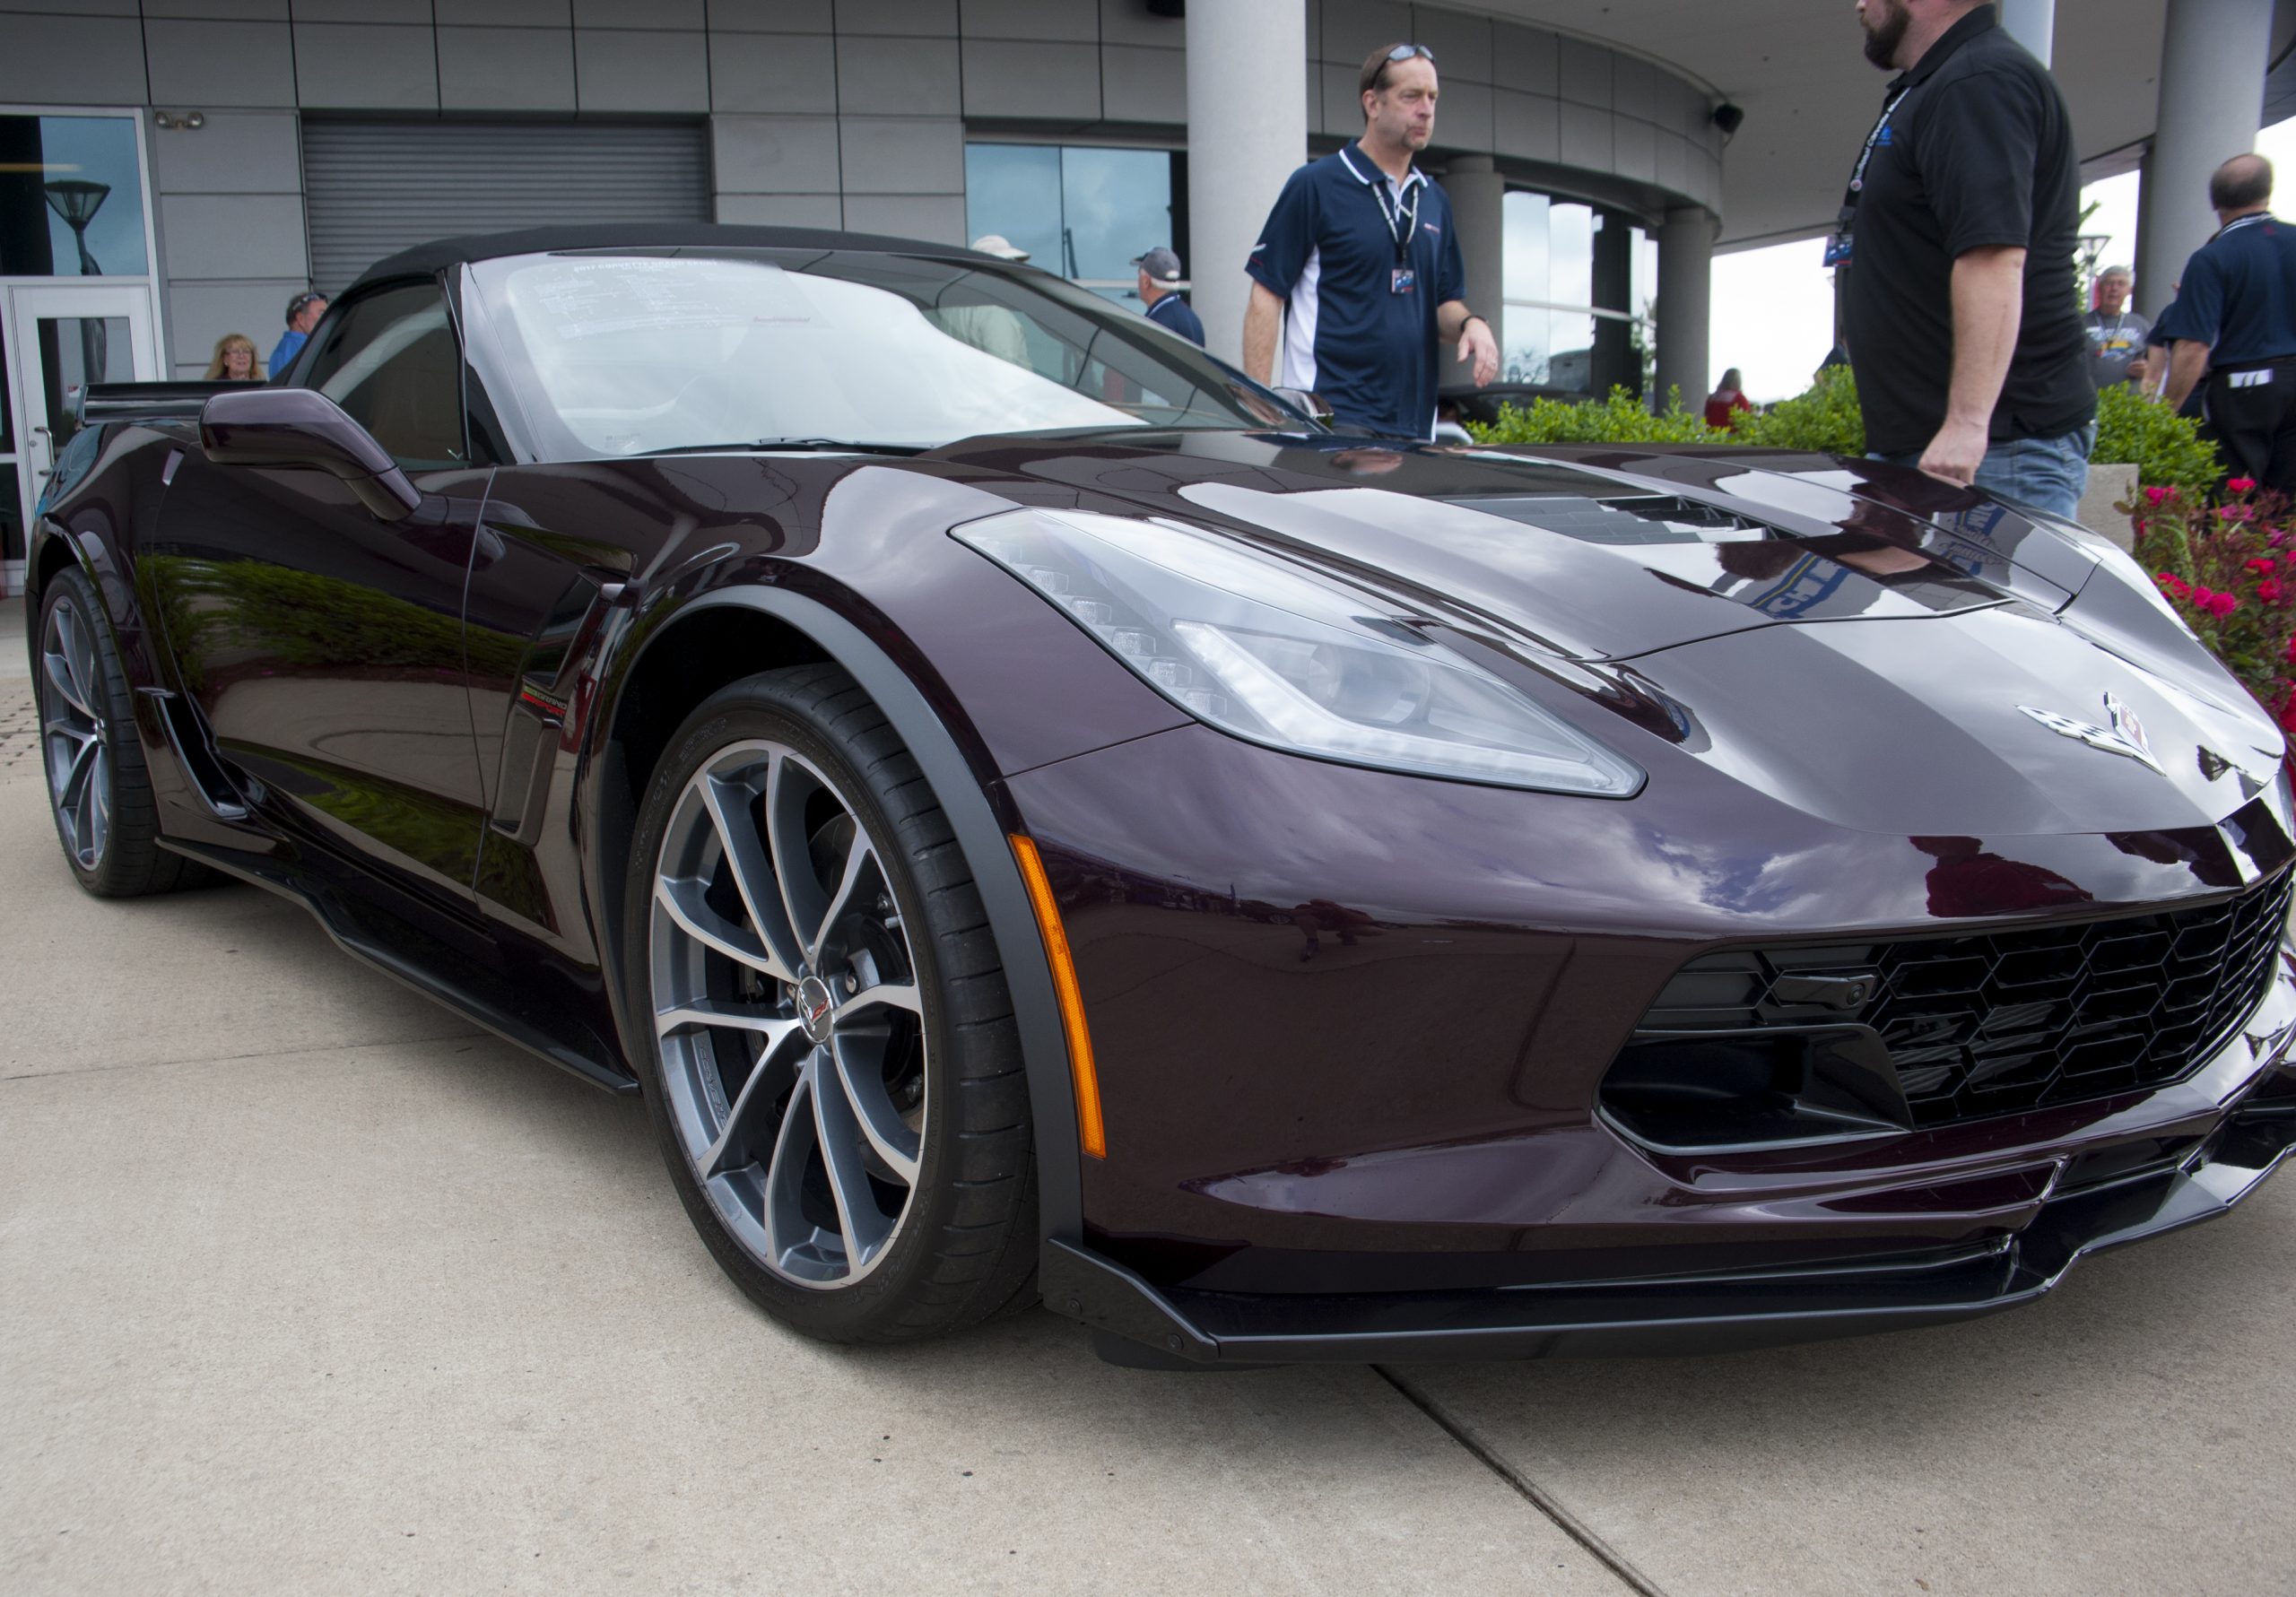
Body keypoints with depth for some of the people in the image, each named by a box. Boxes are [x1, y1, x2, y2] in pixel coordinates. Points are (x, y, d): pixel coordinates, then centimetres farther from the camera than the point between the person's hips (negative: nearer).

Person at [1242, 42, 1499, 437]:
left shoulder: (1434, 200, 17)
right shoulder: (1315, 185, -3)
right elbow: (1265, 299, -6)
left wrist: (1470, 323, -3)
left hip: (1413, 425, 7)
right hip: (1329, 418, -7)